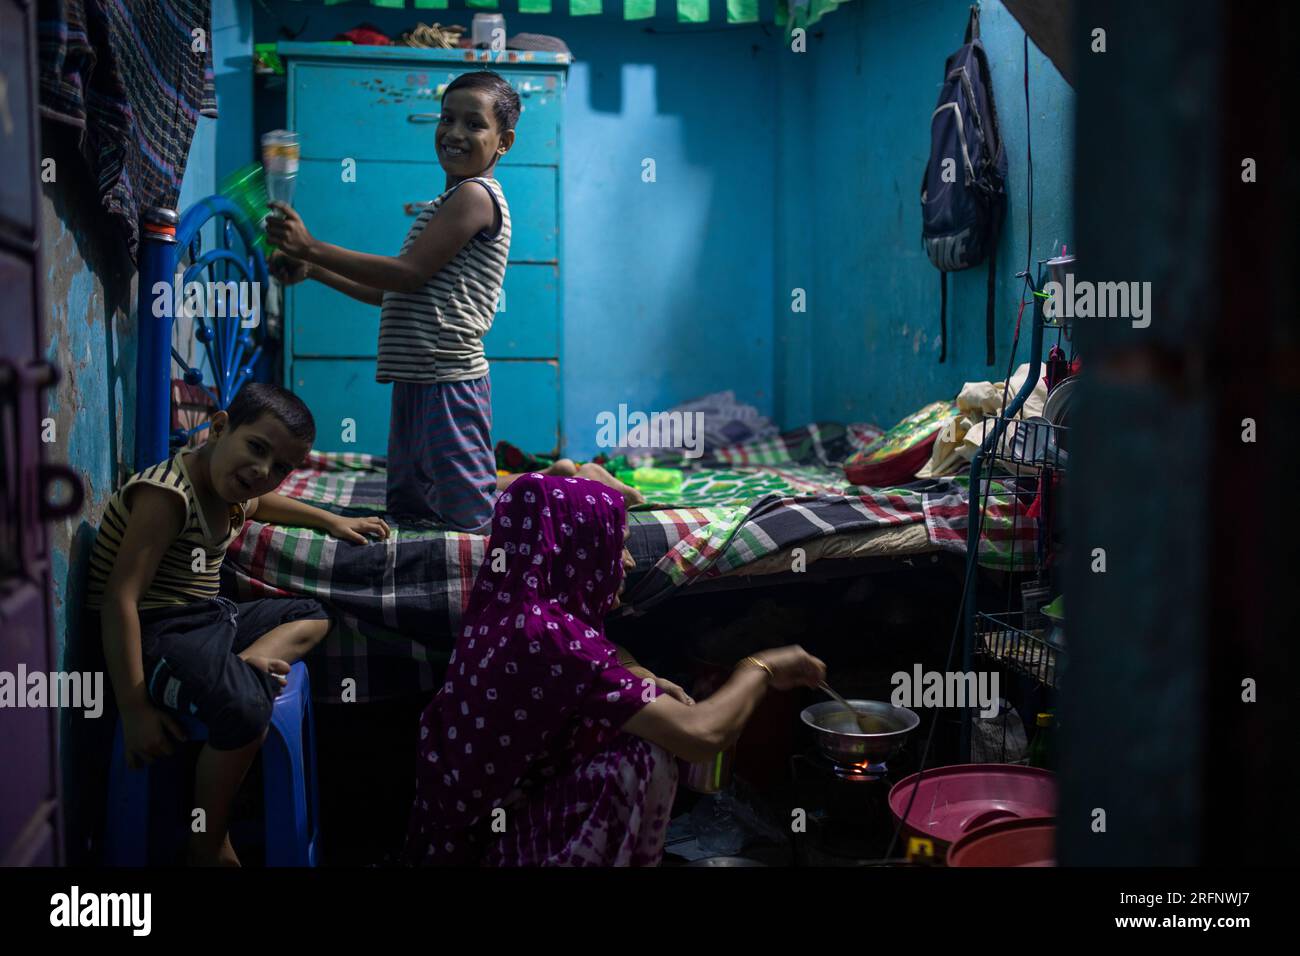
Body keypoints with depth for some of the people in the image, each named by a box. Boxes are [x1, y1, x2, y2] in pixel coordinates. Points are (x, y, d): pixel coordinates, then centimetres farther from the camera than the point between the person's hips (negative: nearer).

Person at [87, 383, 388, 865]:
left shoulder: (228, 488, 5)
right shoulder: (167, 493, -23)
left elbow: (260, 502, 33)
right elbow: (119, 599, -29)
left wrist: (332, 521, 33)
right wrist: (134, 710, -31)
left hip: (210, 617, 10)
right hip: (155, 632, -10)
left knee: (311, 616, 24)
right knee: (244, 709, -35)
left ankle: (250, 661, -7)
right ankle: (208, 847, -13)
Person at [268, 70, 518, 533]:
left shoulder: (475, 194, -10)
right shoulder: (448, 202, 21)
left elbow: (409, 273, -17)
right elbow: (397, 293, 23)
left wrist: (312, 248, -14)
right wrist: (313, 270, 21)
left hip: (448, 384, -10)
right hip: (416, 382, 10)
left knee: (466, 518, -10)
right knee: (407, 511, 17)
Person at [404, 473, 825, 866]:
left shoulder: (508, 607, -1)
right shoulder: (549, 634, -27)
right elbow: (700, 734, -30)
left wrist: (645, 682, 1)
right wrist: (762, 668, -12)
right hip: (492, 842, -9)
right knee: (641, 755, -21)